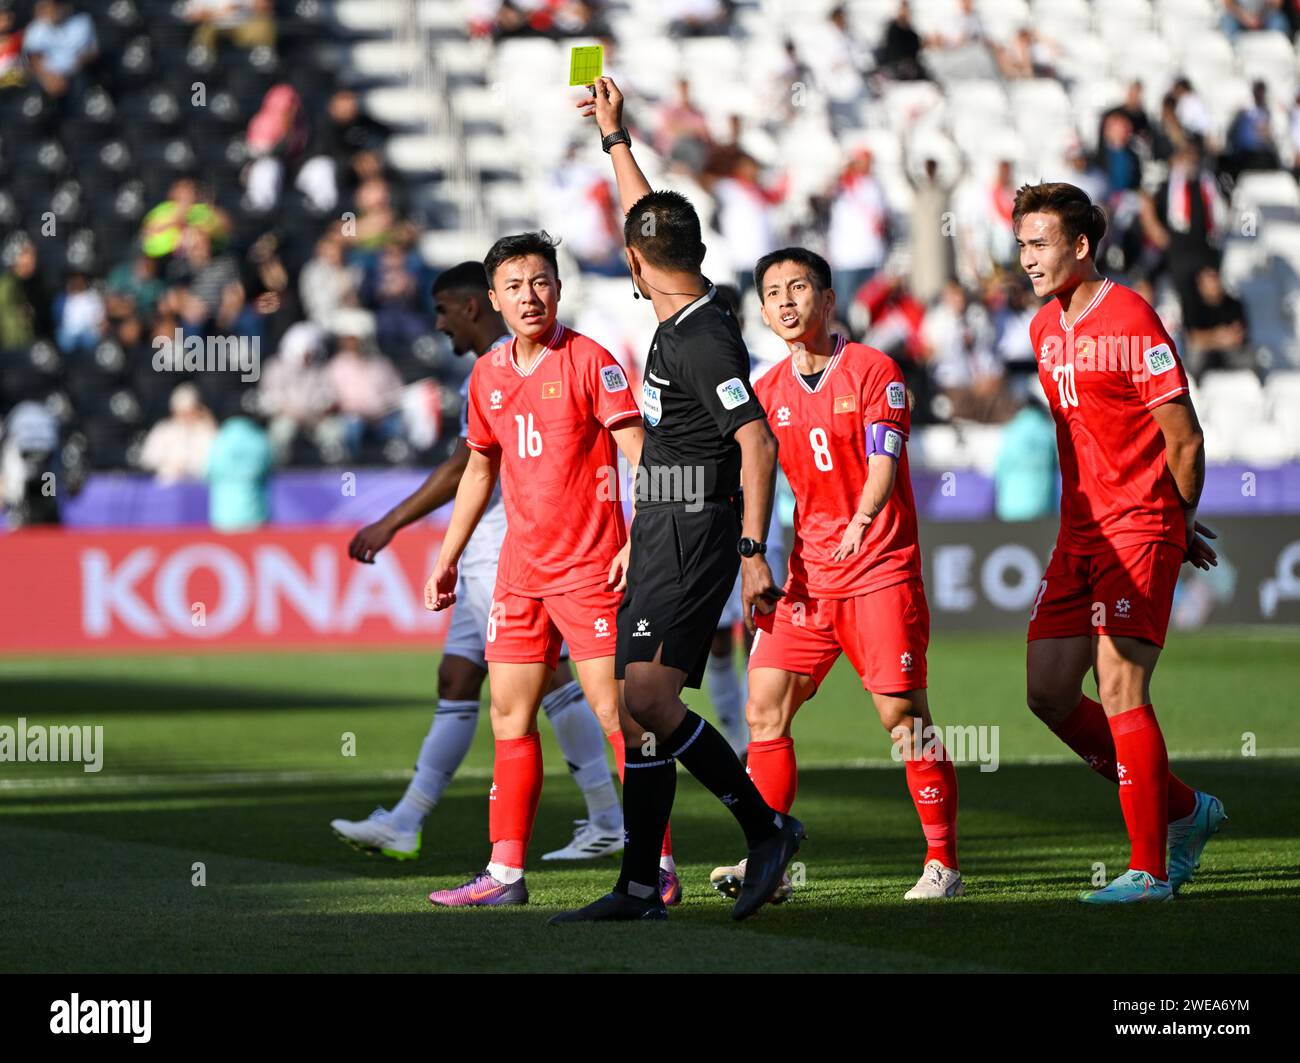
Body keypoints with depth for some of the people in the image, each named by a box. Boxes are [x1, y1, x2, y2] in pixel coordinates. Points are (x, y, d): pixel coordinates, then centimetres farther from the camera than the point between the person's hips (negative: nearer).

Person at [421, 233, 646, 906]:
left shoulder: (588, 362, -7)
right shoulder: (488, 375, 11)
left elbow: (641, 457, -11)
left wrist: (639, 542, -22)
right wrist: (447, 561, 22)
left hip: (589, 567, -6)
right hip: (520, 568, 7)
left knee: (614, 710, -8)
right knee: (509, 717, 5)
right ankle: (506, 871, 9)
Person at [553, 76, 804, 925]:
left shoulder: (703, 340, -16)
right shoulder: (689, 320, 10)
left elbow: (759, 443, -23)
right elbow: (645, 215, 28)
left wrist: (754, 552, -27)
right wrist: (615, 136, 35)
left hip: (692, 537, -9)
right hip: (663, 536, 9)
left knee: (650, 701, -17)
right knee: (643, 707, 7)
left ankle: (767, 829, -10)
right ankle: (641, 886, 9)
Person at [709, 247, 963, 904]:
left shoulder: (873, 371, -5)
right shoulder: (768, 391, 11)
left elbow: (883, 463, -16)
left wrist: (863, 519, -34)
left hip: (880, 570, -5)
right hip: (808, 575, 6)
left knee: (902, 712, -10)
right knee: (764, 708, -3)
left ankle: (942, 862, -2)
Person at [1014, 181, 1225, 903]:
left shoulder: (1130, 320, -13)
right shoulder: (1044, 329, 13)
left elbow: (1184, 438, -11)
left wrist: (1177, 522, 3)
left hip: (1140, 531, -9)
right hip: (1081, 532, 9)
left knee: (1120, 689, -13)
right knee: (1049, 691, 4)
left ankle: (1150, 869, -8)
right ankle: (1183, 811, 18)